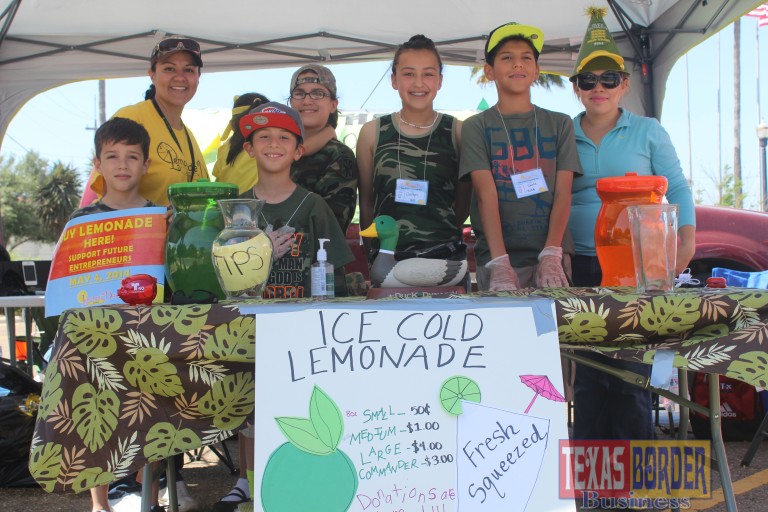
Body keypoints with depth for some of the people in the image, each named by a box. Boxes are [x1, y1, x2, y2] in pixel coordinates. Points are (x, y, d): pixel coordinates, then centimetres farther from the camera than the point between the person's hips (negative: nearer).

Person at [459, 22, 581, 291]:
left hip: (549, 257, 1)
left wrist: (551, 256, -13)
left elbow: (563, 193, 2)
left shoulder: (560, 124, 11)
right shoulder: (477, 127, 6)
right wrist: (500, 262, -18)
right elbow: (486, 194, -6)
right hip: (495, 258, -1)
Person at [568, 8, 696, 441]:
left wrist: (686, 238, -8)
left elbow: (677, 187, 4)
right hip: (579, 267, 2)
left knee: (631, 372, -2)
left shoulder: (648, 132, 6)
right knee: (587, 374, 6)